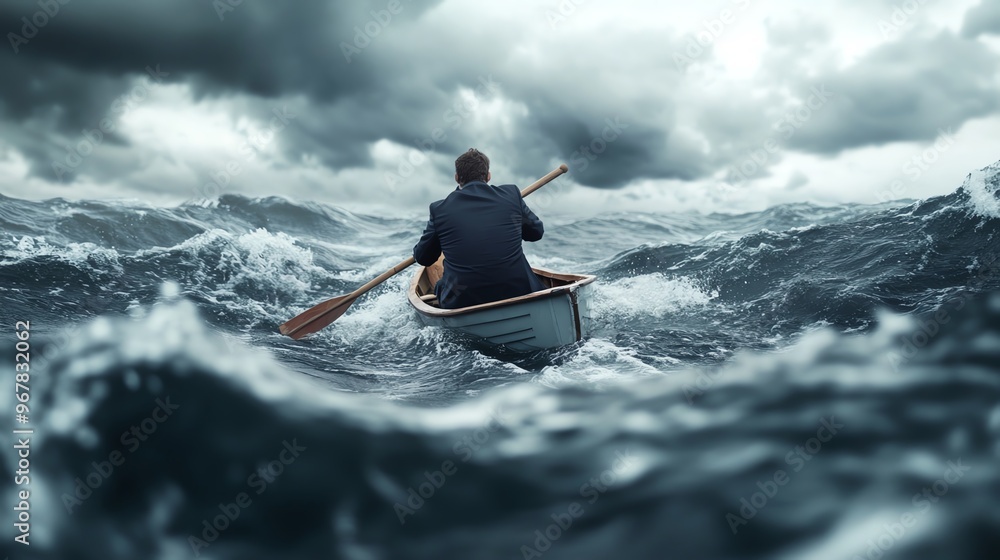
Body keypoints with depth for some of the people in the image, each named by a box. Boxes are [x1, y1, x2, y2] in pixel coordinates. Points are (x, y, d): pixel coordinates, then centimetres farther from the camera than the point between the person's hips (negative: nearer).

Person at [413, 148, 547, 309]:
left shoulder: (439, 209, -2)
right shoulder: (511, 194, -1)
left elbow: (423, 258, 10)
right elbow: (536, 232, 14)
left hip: (461, 302, 0)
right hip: (517, 293, 0)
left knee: (439, 286, 31)